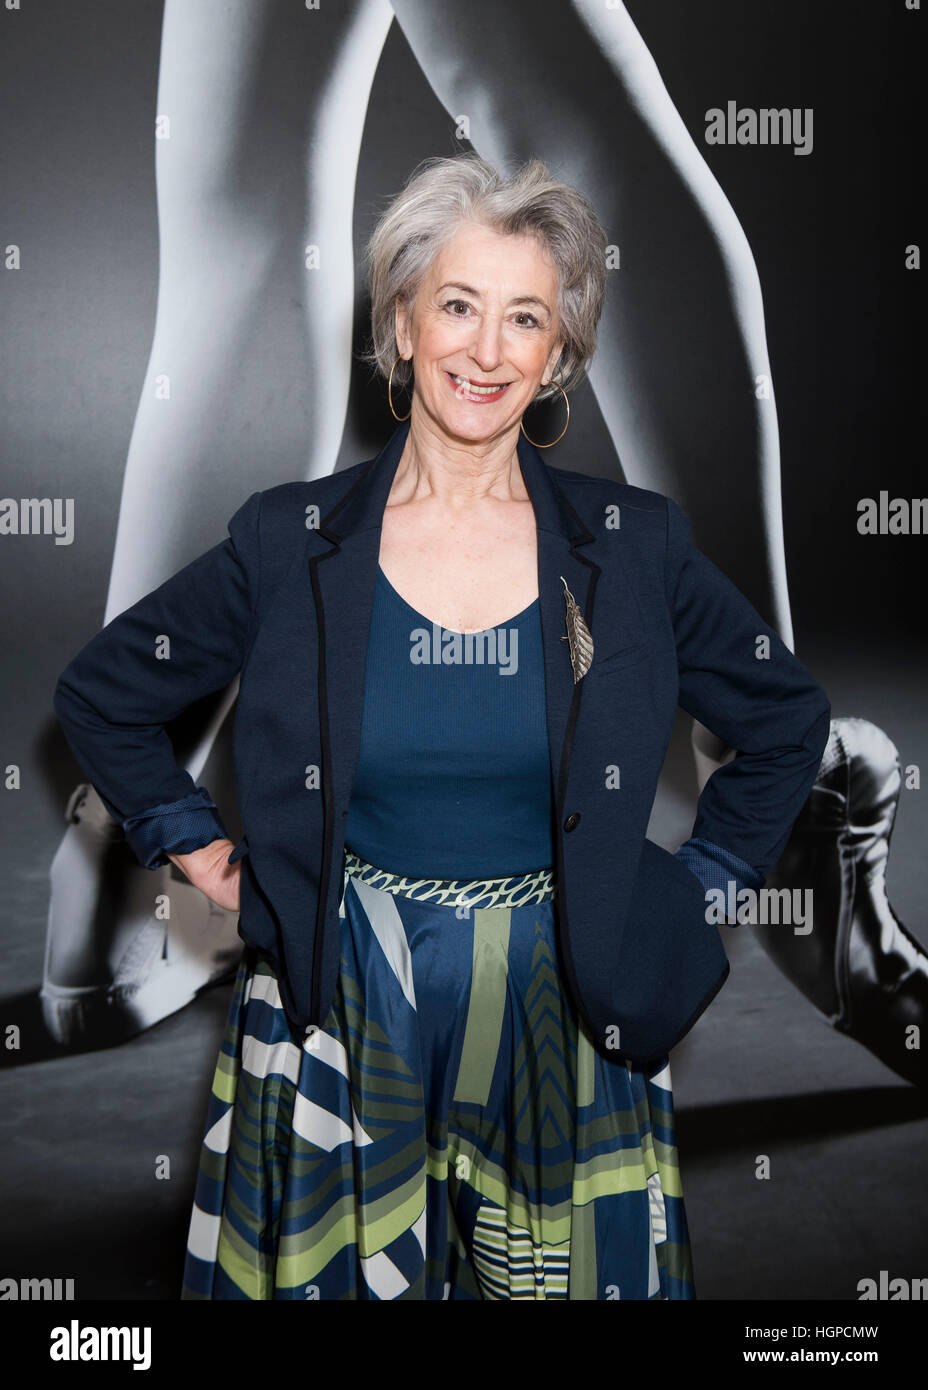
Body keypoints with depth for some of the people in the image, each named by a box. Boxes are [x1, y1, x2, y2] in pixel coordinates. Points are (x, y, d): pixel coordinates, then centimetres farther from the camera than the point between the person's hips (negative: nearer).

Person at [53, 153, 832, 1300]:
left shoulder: (635, 546, -4)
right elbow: (98, 694, 8)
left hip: (562, 1021, 1)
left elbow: (789, 719, 9)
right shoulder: (289, 540, -5)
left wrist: (696, 889, 4)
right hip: (339, 1018, 0)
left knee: (559, 1280, 15)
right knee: (339, 1272, 14)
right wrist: (200, 852, 2)